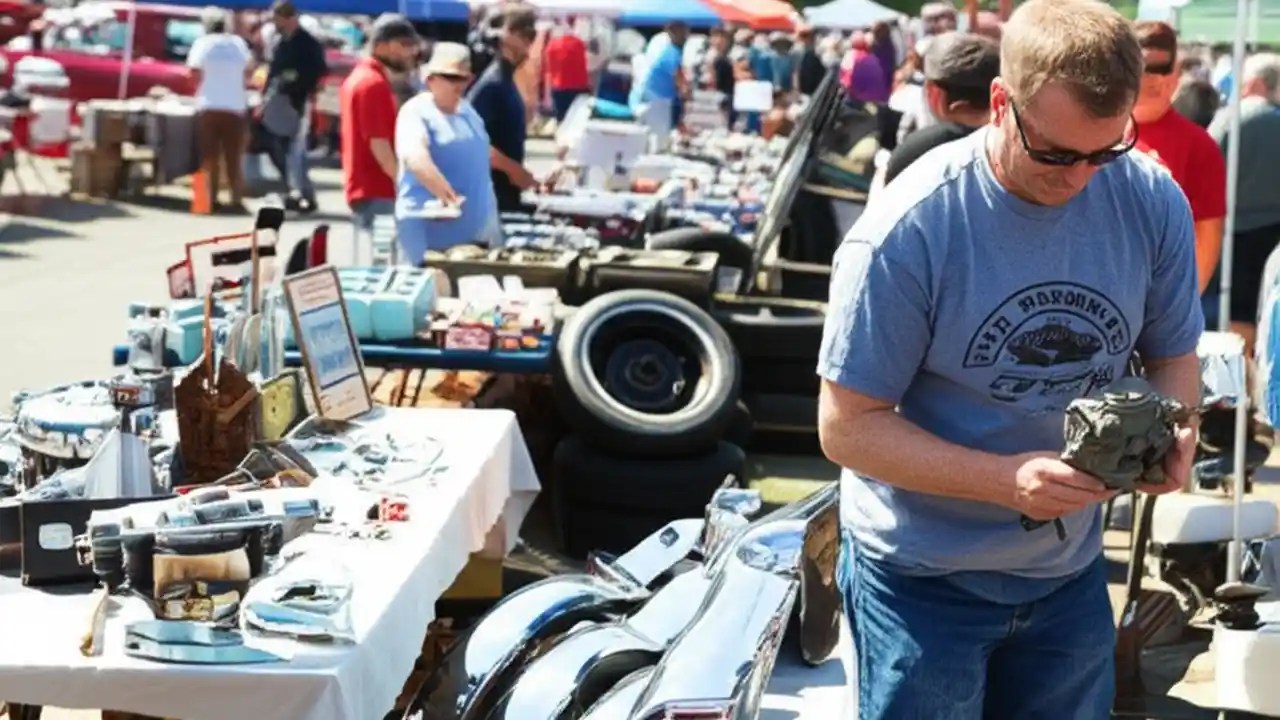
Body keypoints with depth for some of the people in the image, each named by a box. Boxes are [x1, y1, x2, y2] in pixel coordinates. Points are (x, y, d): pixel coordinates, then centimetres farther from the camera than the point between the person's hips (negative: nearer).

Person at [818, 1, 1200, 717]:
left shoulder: (1154, 202, -9)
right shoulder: (908, 230, -23)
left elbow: (1174, 356, 6)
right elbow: (848, 427, -18)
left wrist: (1172, 430, -17)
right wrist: (1008, 480, -30)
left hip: (1072, 572, 4)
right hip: (925, 577, -4)